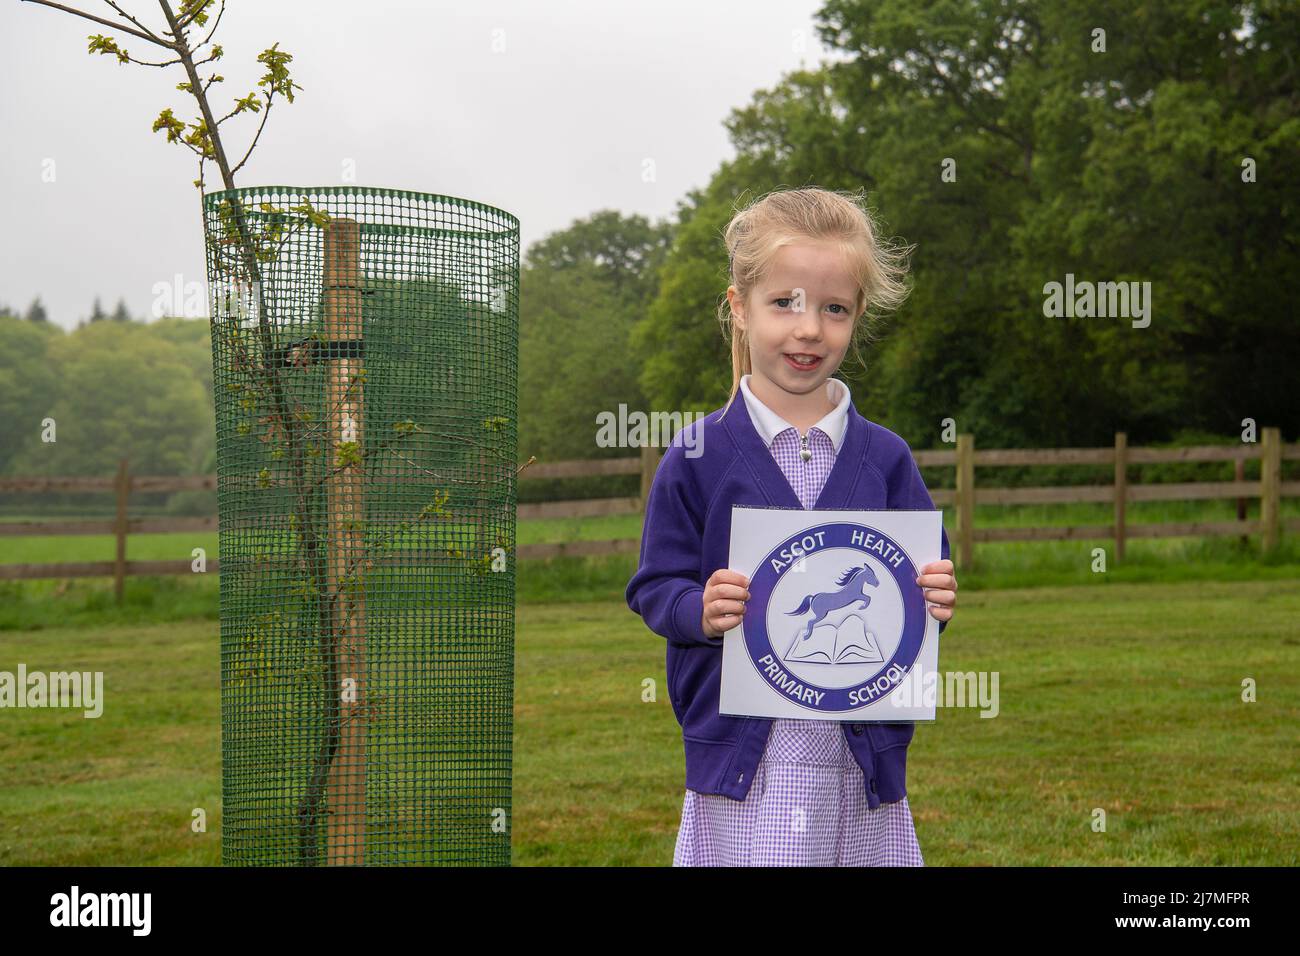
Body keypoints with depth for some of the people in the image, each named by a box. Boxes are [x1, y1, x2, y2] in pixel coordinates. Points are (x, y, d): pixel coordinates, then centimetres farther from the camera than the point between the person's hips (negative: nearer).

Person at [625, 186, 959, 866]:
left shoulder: (885, 459, 6)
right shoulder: (698, 458, -1)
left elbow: (927, 578, 11)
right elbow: (654, 587, 1)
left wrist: (934, 600, -11)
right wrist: (700, 609, -19)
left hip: (864, 761, 3)